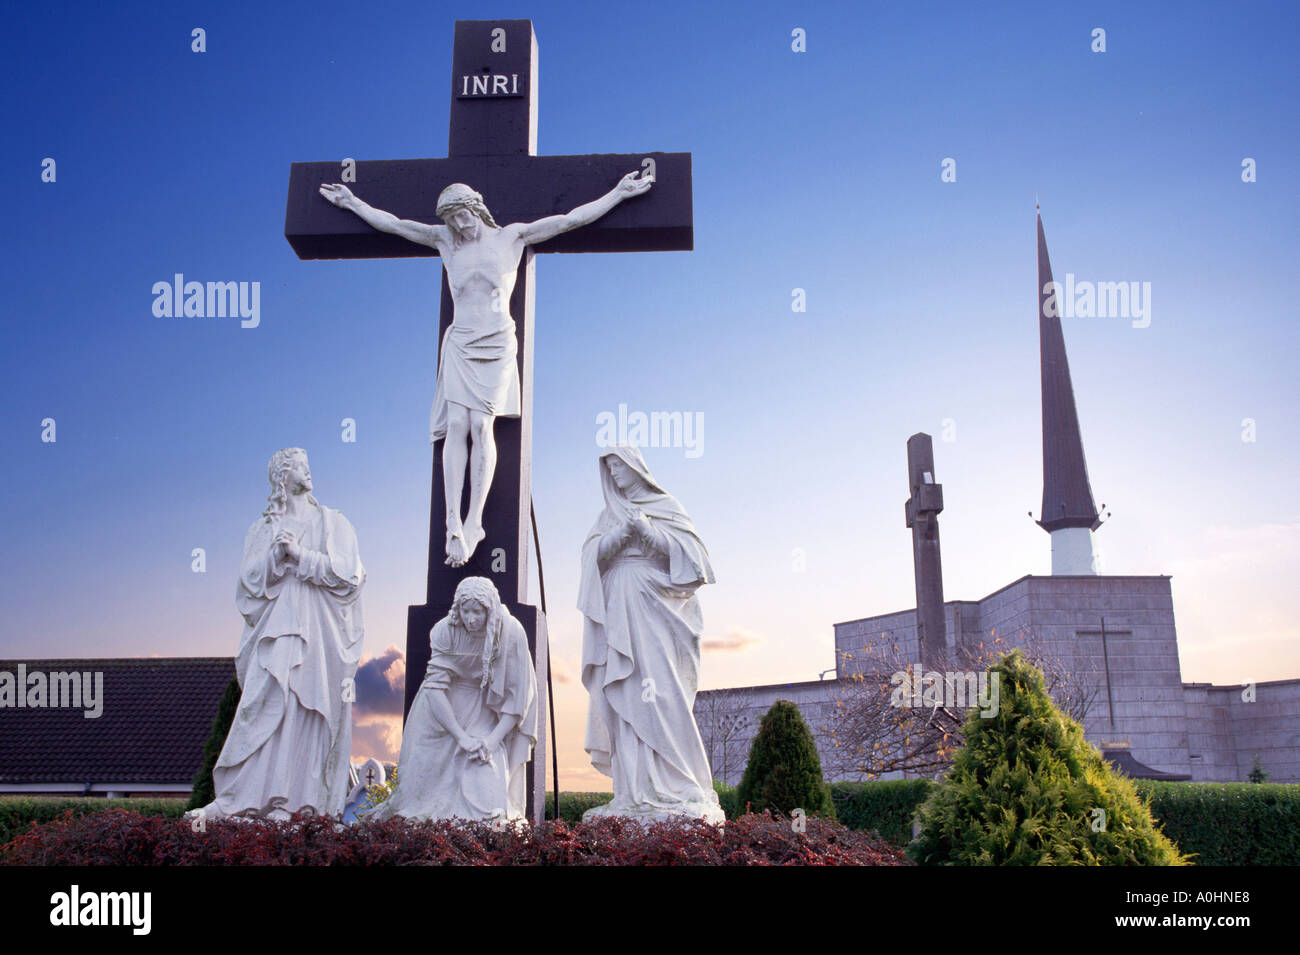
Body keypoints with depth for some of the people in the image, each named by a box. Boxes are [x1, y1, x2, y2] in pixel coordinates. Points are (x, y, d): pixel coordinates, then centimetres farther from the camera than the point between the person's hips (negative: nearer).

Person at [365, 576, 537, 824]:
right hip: (445, 709, 1)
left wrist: (493, 741, -23)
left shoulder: (511, 633, -19)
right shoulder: (445, 631, -19)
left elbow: (518, 695, -15)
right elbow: (435, 686, -21)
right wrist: (462, 738, -27)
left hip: (489, 714, 0)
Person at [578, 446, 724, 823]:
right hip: (619, 609, 4)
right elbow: (594, 555, 7)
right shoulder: (608, 516, 22)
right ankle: (636, 795, -7)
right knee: (627, 696, -5)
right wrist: (622, 531, -9)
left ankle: (675, 790, -16)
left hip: (654, 608, -3)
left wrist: (647, 530, -12)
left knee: (660, 691, -15)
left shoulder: (665, 505, 12)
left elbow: (687, 550, 0)